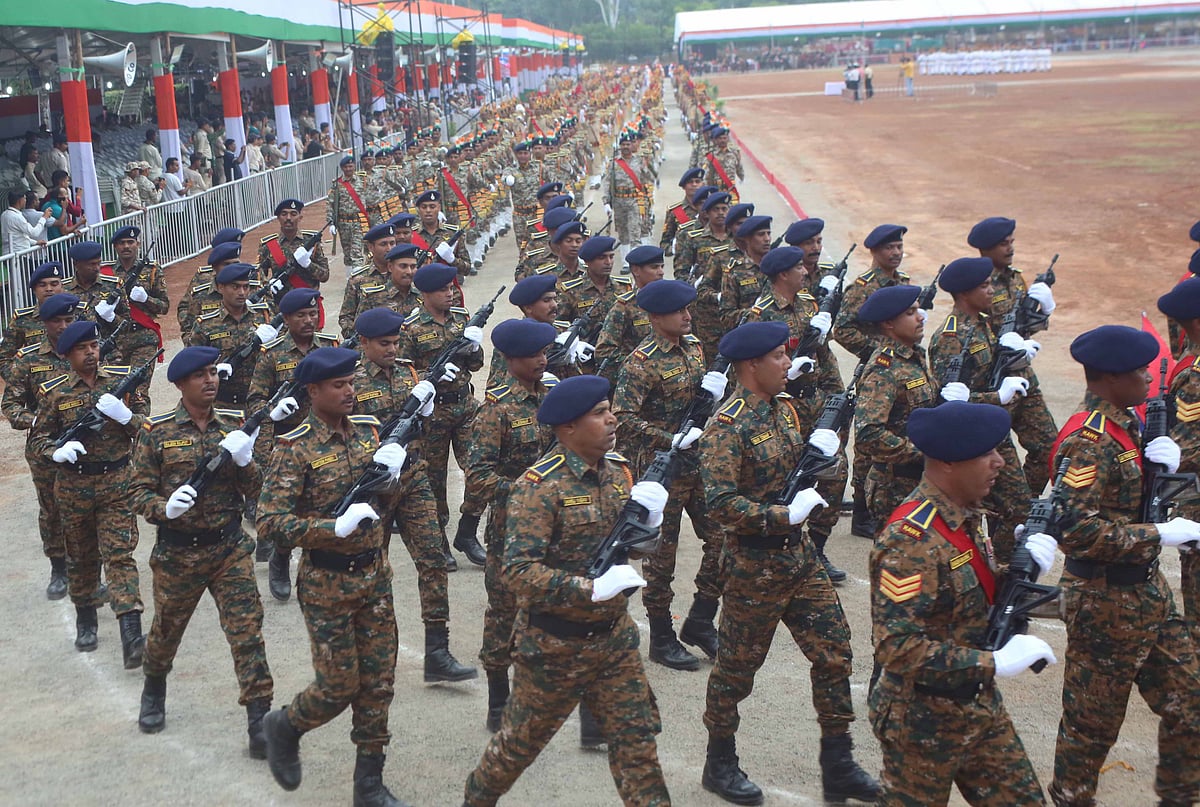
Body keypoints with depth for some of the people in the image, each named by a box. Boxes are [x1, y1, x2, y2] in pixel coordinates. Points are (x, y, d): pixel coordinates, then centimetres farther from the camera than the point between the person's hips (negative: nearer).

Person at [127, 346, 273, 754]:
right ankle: (154, 689, 49)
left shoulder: (234, 424, 1)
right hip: (177, 552, 0)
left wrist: (244, 461, -19)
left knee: (247, 631, -6)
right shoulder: (156, 431, -5)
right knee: (167, 629, 18)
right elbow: (138, 492, -4)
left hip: (230, 548, 1)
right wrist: (165, 507, -24)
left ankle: (259, 722, 0)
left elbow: (256, 488, 2)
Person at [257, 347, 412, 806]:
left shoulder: (368, 430, 3)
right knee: (338, 686, 3)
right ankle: (282, 728, 33)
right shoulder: (295, 448, -14)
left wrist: (389, 476, -9)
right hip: (327, 583, -5)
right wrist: (336, 527, -29)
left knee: (378, 683, 9)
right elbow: (270, 523, -20)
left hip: (375, 575, 6)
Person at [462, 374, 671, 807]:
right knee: (520, 742, 15)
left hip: (613, 638, 5)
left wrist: (647, 520, -10)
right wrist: (592, 588, -35)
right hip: (554, 646, -5)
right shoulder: (540, 486, -21)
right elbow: (518, 572, -27)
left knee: (637, 740, 8)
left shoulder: (618, 470, 1)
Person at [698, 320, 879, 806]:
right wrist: (785, 515, -28)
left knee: (834, 651, 9)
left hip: (799, 553, 8)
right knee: (738, 666, 8)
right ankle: (719, 765, 27)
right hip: (755, 564, -8)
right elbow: (721, 504, -26)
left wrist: (817, 451, -2)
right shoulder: (727, 428, -19)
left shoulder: (783, 407, 7)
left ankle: (837, 767, 21)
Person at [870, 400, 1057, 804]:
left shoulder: (963, 517, 2)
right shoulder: (911, 540, -27)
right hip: (924, 722, -9)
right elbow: (896, 649, -32)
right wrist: (995, 662, -29)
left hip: (980, 706, 9)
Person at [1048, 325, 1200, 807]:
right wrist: (1159, 536, -26)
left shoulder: (1127, 423, 6)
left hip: (1146, 588, 9)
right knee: (1092, 722, 6)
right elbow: (1077, 529, -31)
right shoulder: (1090, 442, -23)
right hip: (1105, 600, -9)